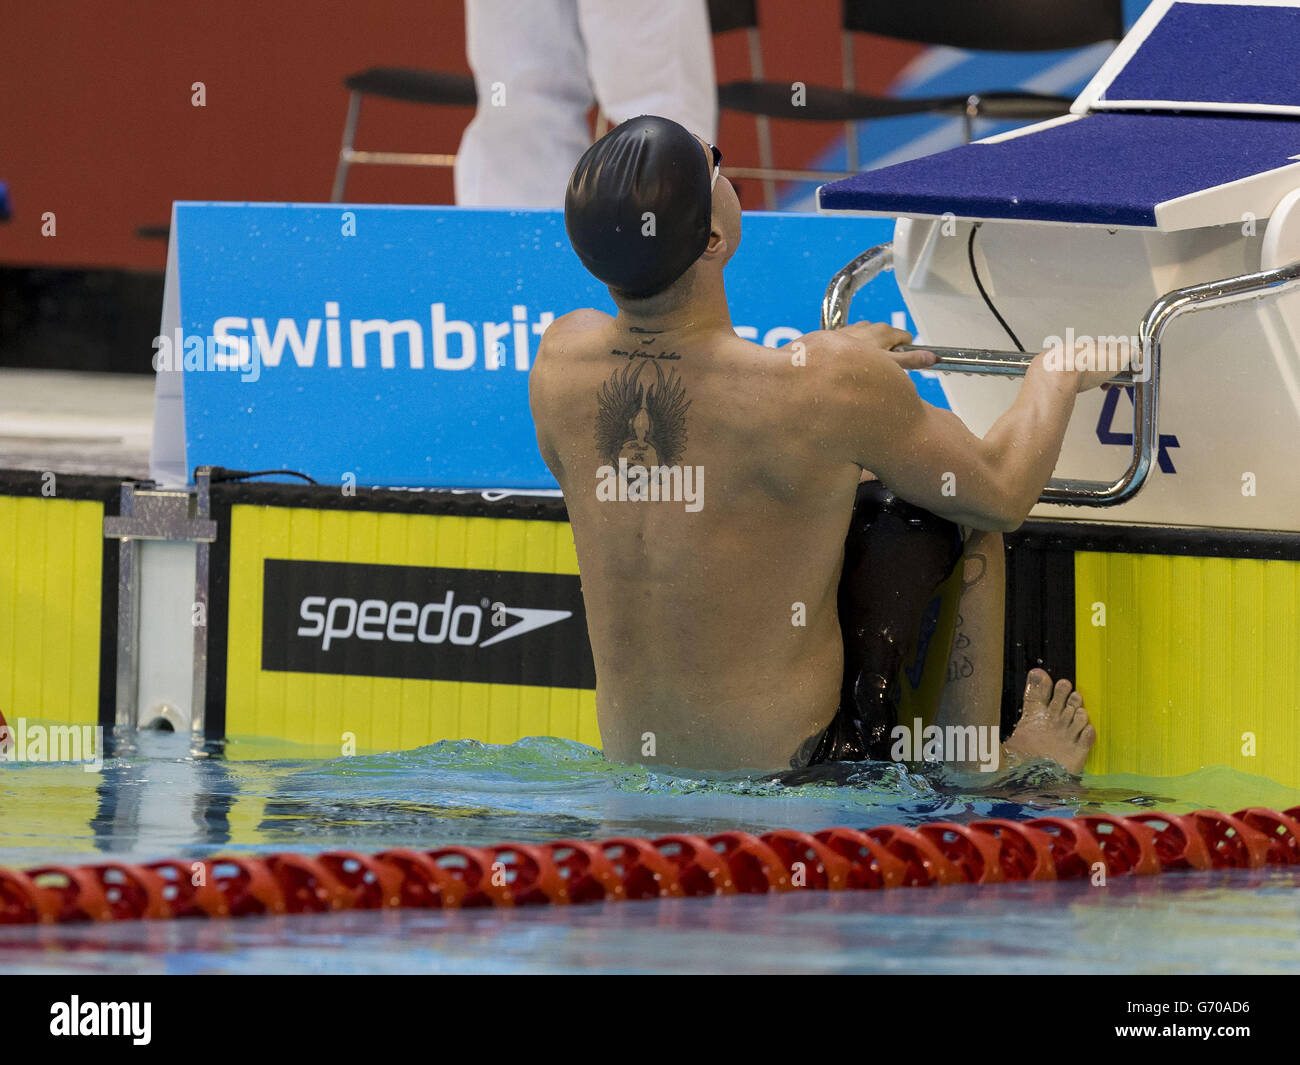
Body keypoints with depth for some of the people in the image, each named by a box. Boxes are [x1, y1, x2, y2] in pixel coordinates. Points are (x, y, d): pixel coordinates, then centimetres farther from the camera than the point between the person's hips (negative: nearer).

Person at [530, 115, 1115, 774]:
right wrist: (1058, 376, 14)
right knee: (958, 503, 9)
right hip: (803, 764, -6)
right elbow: (1001, 494, -7)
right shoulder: (829, 388, -25)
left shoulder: (561, 361, -10)